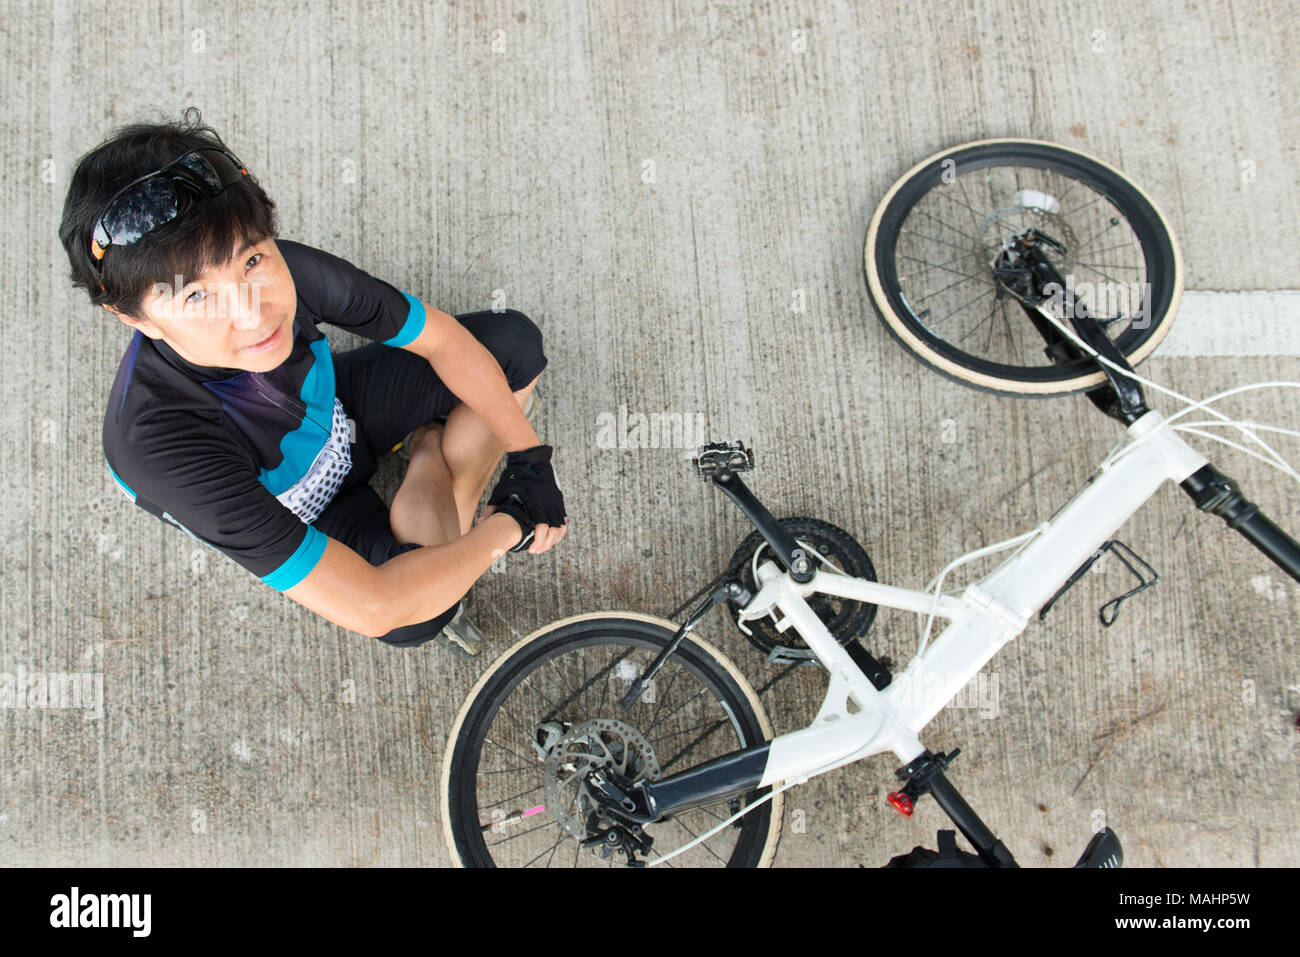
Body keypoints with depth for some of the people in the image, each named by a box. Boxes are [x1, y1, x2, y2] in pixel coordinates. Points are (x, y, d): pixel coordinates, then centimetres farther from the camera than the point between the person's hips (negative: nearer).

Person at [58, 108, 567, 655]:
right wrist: (508, 528, -31)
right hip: (289, 517, -4)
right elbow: (371, 610, -42)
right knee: (418, 618, -31)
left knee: (515, 340, -8)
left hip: (334, 416, 4)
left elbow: (440, 338, -13)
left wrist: (530, 457, -14)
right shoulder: (156, 442, -43)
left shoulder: (289, 268, -32)